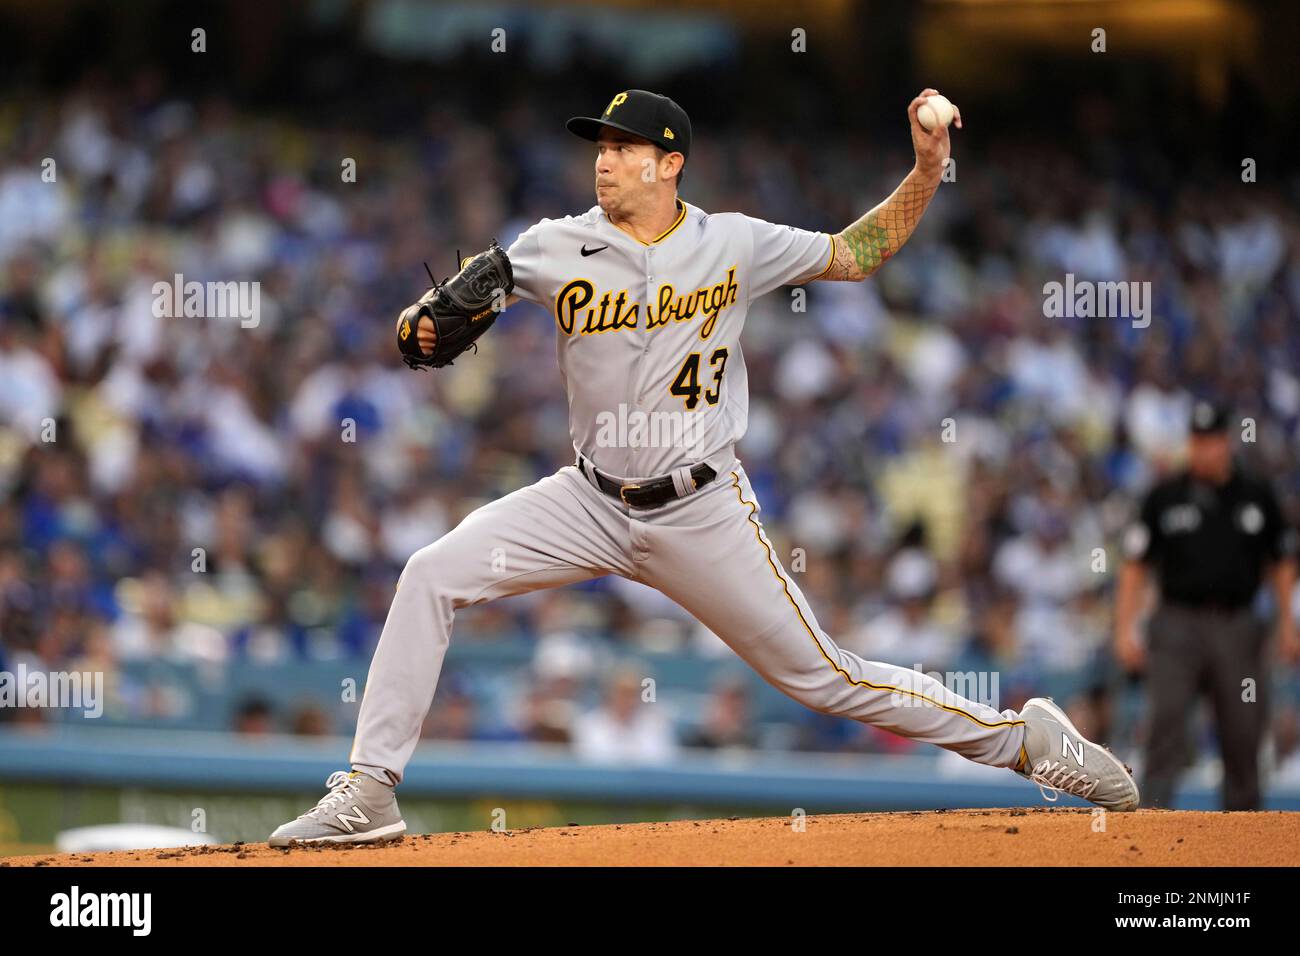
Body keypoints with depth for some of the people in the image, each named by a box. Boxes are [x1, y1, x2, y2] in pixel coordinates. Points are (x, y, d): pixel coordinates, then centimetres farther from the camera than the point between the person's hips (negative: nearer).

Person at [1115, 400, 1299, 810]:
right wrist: (1125, 630, -4)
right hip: (1178, 625, -2)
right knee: (1165, 724, -14)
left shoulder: (1257, 496, 9)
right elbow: (1135, 566, 5)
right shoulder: (1164, 498, 4)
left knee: (1243, 737, 3)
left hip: (1237, 630, 2)